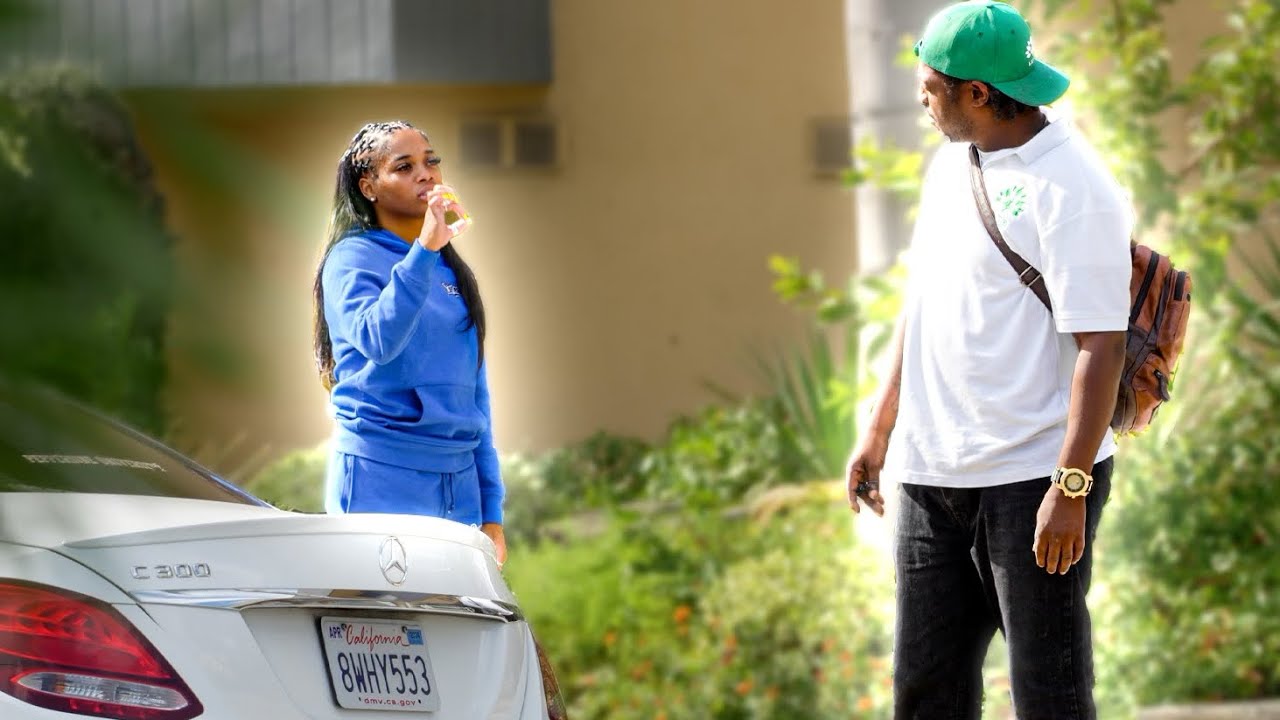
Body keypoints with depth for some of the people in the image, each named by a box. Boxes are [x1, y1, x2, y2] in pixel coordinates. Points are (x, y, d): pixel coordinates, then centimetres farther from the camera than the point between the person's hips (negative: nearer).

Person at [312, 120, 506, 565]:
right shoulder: (353, 259, -4)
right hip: (381, 484, -6)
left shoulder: (452, 271, 16)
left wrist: (491, 511, 14)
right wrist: (423, 249, -32)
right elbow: (378, 340, -25)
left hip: (458, 489, 6)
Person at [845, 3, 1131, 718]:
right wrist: (880, 430, 22)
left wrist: (1070, 490, -22)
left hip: (1035, 477, -8)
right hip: (934, 473, 8)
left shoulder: (1071, 189, -14)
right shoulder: (951, 164, 12)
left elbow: (1100, 346, -18)